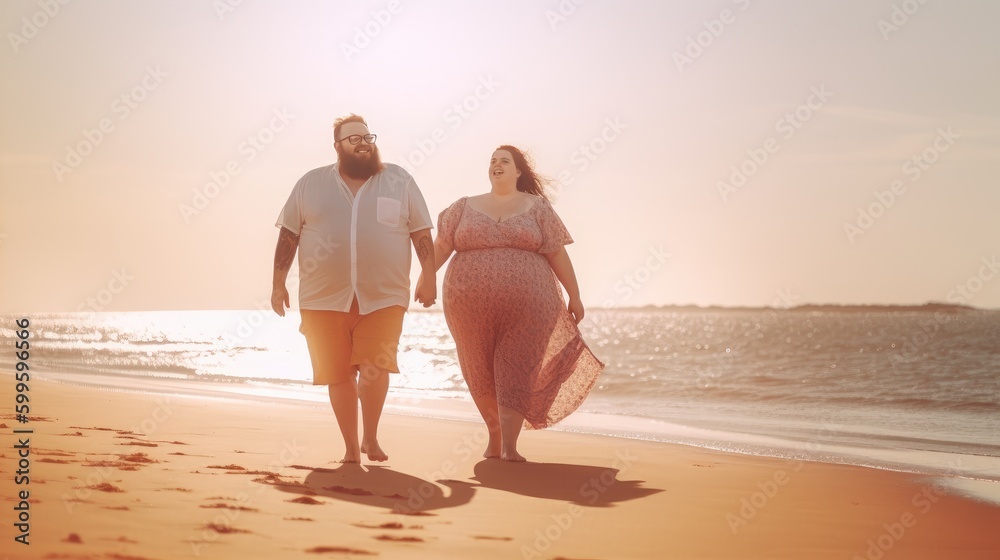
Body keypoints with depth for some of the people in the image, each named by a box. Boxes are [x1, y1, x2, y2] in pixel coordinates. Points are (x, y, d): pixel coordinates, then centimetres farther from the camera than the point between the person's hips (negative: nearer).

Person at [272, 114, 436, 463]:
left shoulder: (398, 181, 7)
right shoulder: (311, 184, 8)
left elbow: (421, 233, 9)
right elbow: (288, 234, 10)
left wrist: (429, 277, 2)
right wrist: (278, 284, 6)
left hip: (383, 298, -1)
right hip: (325, 299, 1)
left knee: (375, 367, -14)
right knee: (338, 375, 3)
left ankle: (371, 437, 7)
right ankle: (351, 448, 16)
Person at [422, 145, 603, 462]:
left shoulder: (537, 207, 6)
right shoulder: (465, 207, 11)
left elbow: (557, 253, 5)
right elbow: (440, 246, 4)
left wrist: (574, 296, 4)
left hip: (526, 303, -2)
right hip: (472, 305, 2)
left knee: (516, 371, -6)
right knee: (482, 373, 7)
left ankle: (509, 446, -8)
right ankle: (495, 437, 23)